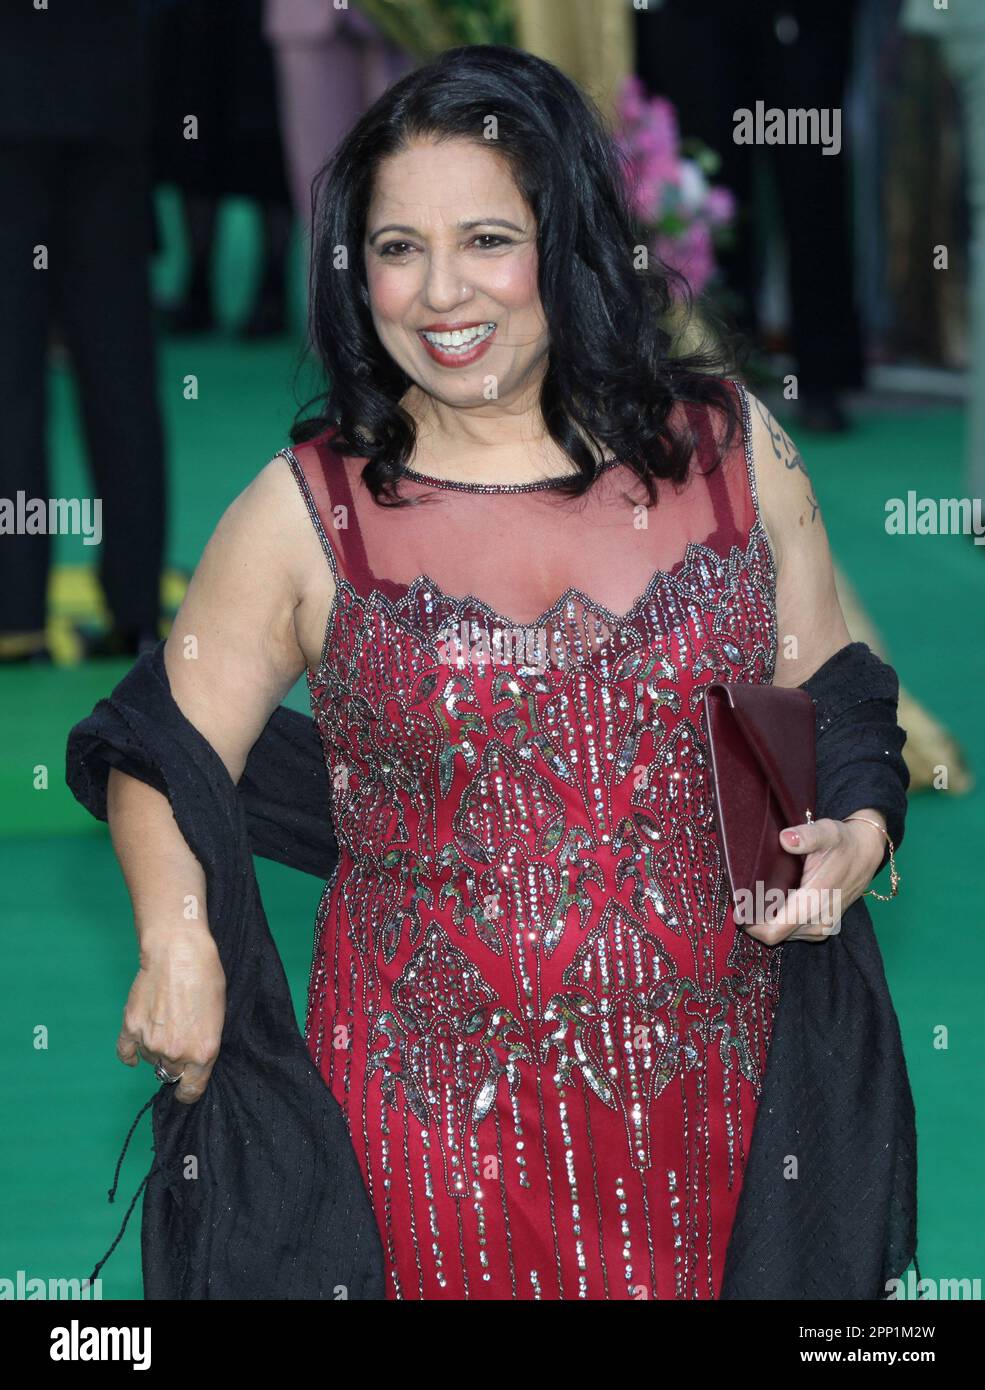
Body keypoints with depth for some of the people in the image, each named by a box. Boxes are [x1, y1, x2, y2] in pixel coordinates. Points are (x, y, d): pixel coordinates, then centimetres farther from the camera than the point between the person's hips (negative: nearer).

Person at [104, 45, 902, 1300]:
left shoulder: (730, 445, 2)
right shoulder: (307, 514, -2)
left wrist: (853, 835, -9)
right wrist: (177, 941, -17)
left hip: (713, 1089, 2)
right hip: (441, 1112, -1)